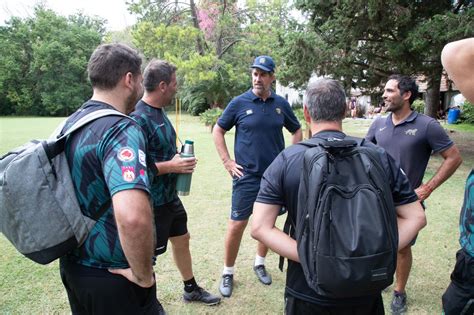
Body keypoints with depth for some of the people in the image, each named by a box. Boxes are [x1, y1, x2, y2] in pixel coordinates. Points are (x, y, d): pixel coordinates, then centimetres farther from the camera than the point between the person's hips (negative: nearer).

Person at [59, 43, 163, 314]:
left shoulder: (71, 122, 3)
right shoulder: (121, 129, -25)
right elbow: (133, 216, -40)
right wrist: (143, 275, -24)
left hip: (72, 265, 8)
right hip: (112, 277, -8)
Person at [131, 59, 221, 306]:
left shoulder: (159, 112, 7)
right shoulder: (138, 117, -23)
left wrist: (179, 159, 3)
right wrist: (171, 166, -23)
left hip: (169, 196, 10)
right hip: (151, 202, -10)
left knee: (181, 239, 22)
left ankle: (191, 289, 42)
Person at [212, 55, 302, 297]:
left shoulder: (281, 104, 3)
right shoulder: (240, 103, -5)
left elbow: (297, 131, 16)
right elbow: (218, 131, 4)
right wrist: (227, 162, -2)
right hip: (246, 175, -3)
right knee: (237, 225, -1)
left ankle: (259, 263, 36)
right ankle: (228, 272, 18)